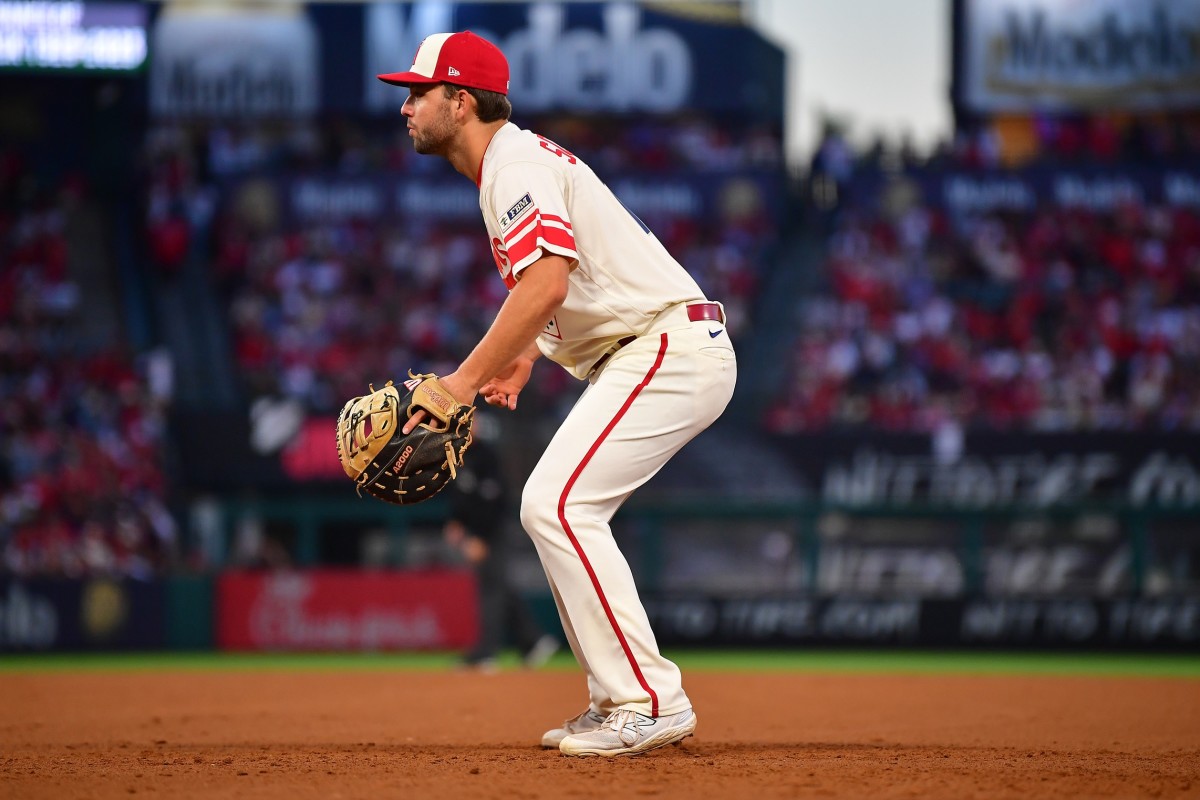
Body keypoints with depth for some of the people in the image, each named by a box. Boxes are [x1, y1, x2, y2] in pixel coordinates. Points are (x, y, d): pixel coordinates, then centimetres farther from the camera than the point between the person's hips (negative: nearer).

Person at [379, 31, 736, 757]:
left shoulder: (514, 165, -12)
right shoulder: (512, 163, 20)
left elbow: (546, 283, -28)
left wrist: (462, 383, -26)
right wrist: (523, 357, 17)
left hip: (670, 346, -11)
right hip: (634, 357, 11)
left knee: (558, 505, -18)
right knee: (554, 509, 13)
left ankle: (650, 702, -19)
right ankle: (619, 702, 13)